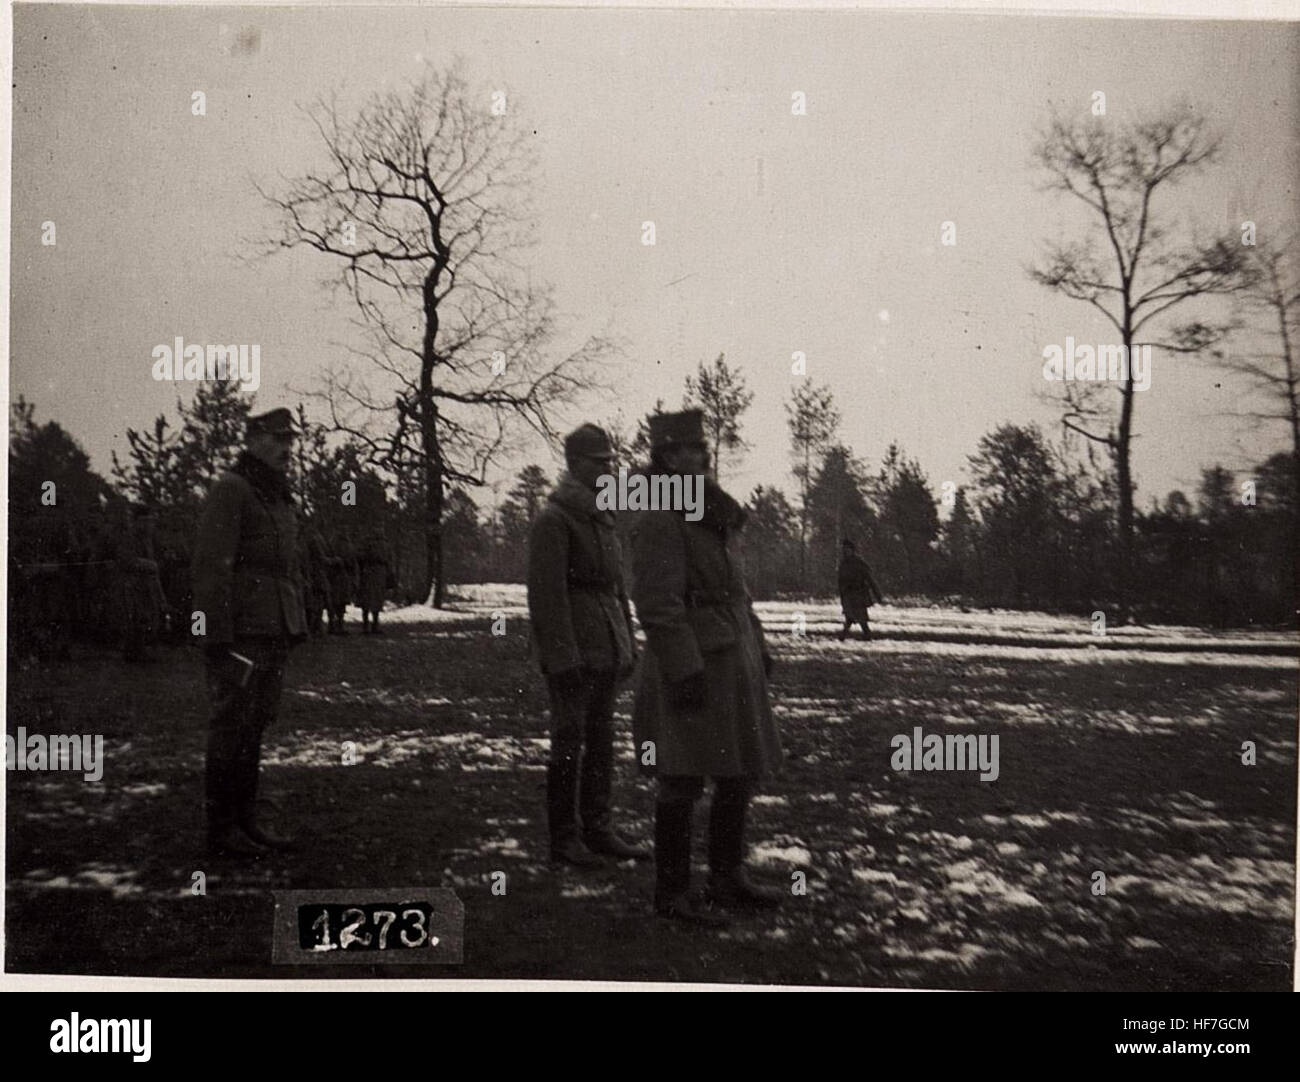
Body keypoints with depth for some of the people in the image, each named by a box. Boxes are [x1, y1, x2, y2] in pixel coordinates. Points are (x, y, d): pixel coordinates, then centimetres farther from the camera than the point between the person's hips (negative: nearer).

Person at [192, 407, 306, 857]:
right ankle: (221, 826, 4)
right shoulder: (230, 490, -9)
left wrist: (293, 632, 17)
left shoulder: (279, 497, 17)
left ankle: (245, 820, 17)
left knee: (254, 726, 10)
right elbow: (211, 566, -15)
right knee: (232, 727, -3)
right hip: (238, 632, -8)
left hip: (272, 634, 8)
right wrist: (218, 638, -19)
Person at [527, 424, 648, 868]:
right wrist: (563, 657, -20)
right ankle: (564, 837, 9)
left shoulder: (604, 518, 14)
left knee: (601, 740, 12)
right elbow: (546, 593, -16)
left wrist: (628, 645, 16)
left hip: (607, 647, 8)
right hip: (573, 648, -8)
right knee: (569, 741, -1)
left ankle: (598, 829, 21)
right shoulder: (553, 519, -11)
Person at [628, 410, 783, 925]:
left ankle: (727, 878, 27)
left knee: (743, 773, 13)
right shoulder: (659, 519, -13)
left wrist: (757, 646, 20)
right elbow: (657, 603, -19)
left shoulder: (711, 512, 15)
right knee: (685, 780, -1)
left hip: (732, 663, 9)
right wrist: (684, 670, -23)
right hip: (693, 665, -9)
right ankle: (671, 891, 12)